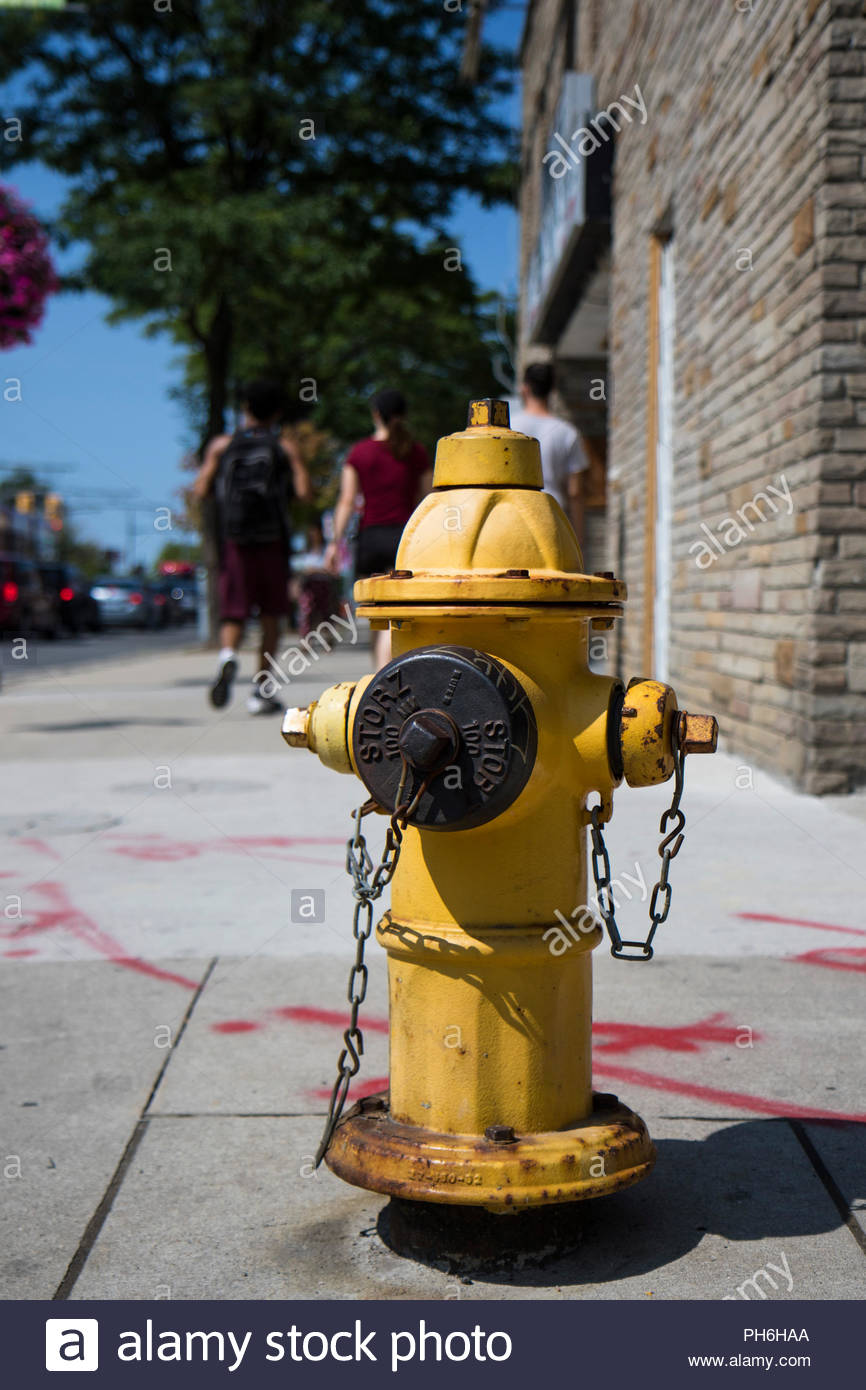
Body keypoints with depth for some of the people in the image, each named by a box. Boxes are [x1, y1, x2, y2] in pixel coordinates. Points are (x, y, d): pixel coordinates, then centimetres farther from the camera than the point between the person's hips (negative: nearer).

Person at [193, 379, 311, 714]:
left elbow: (200, 491, -1)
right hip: (272, 539, -1)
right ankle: (260, 692, 9)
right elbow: (303, 492, -7)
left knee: (234, 614, 3)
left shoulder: (222, 445, 6)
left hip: (232, 539, 1)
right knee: (270, 616, 10)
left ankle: (228, 656, -31)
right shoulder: (285, 449, 4)